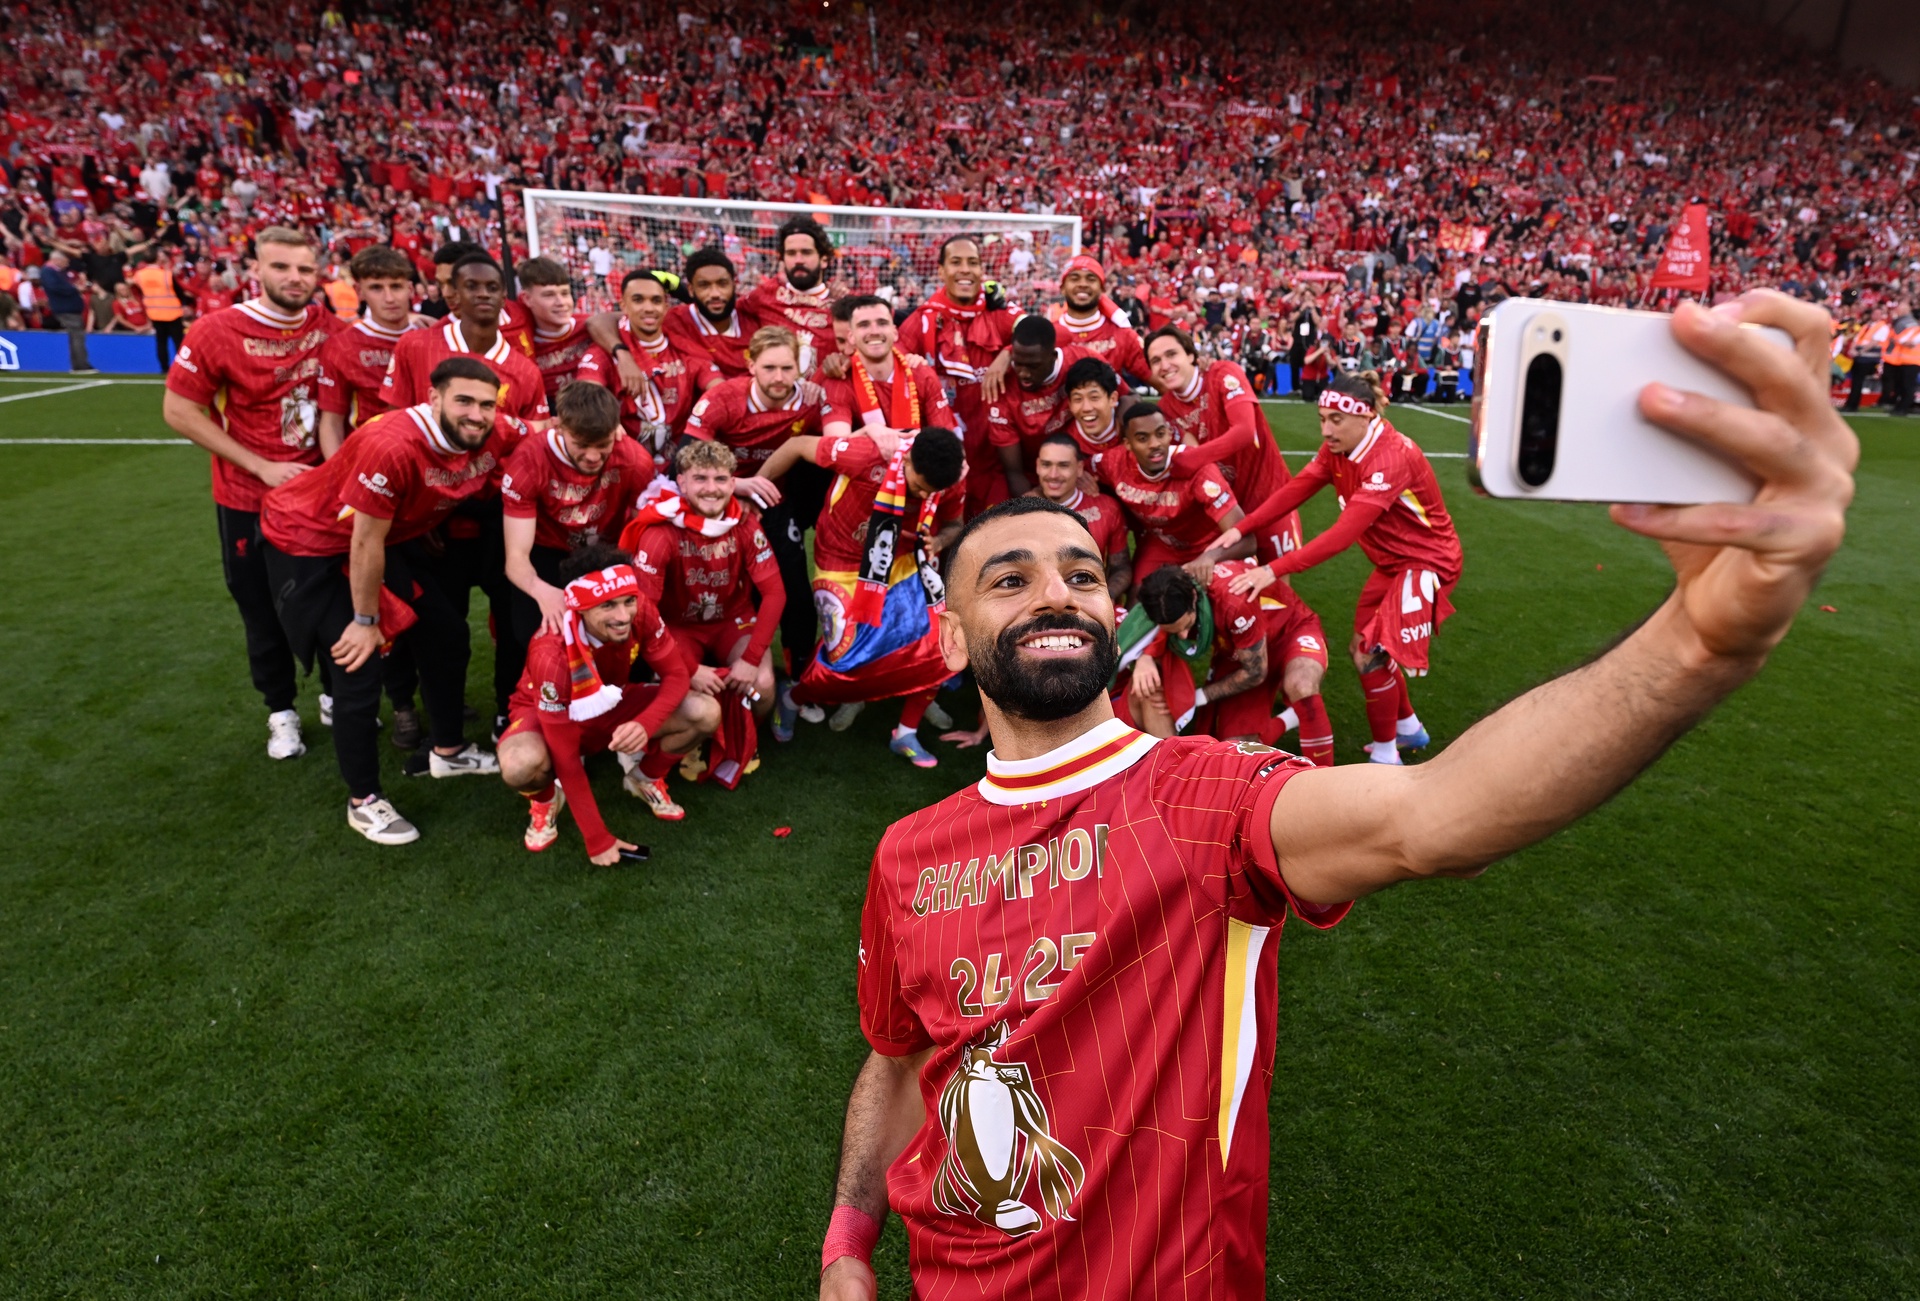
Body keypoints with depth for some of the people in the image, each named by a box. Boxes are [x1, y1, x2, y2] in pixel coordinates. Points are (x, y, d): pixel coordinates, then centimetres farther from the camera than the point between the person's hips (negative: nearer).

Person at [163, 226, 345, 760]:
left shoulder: (329, 329, -4)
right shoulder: (217, 331, -14)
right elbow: (180, 410, -10)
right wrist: (263, 467, -16)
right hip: (250, 500, -3)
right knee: (264, 610, 10)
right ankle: (281, 712, 27)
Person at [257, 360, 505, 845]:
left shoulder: (487, 445, -15)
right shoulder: (393, 446, -36)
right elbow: (366, 542, -26)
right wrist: (366, 621, -15)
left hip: (389, 536, 8)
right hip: (308, 543, -8)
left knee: (446, 631, 11)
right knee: (360, 668, -11)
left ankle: (449, 751, 32)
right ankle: (363, 801, 8)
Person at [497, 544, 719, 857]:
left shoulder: (641, 613, -27)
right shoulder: (552, 653, -37)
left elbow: (676, 675, -17)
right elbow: (565, 757, -32)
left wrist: (645, 724, -39)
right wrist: (597, 839, -29)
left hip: (610, 704, 4)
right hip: (546, 714, -4)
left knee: (705, 714, -20)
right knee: (521, 766, -39)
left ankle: (645, 779, 10)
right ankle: (546, 799, 0)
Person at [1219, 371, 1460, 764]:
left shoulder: (1391, 458, -32)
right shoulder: (1338, 448, -6)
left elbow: (1344, 533, -39)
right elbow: (1295, 490, -12)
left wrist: (1274, 569, -45)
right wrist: (1241, 528, -25)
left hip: (1427, 561, -9)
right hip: (1391, 561, 9)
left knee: (1375, 653, -11)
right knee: (1364, 647, 14)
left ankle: (1385, 754, 8)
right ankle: (1409, 729, 35)